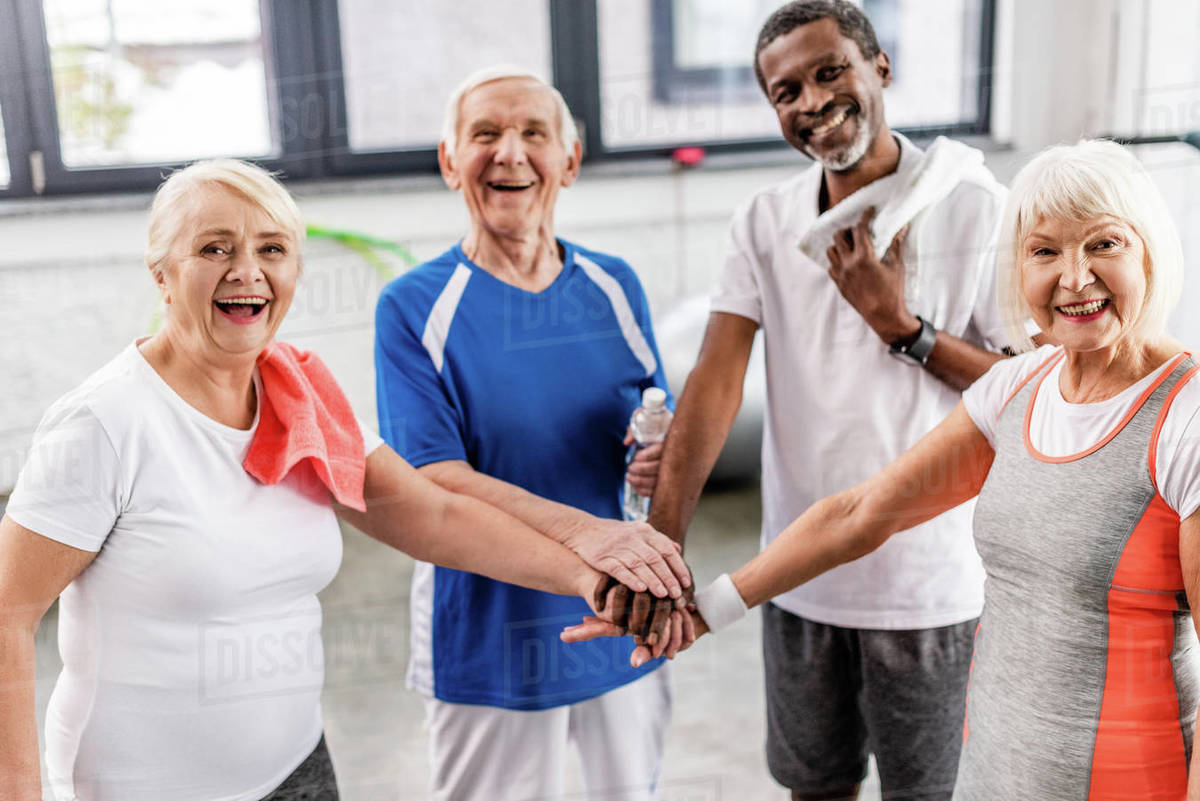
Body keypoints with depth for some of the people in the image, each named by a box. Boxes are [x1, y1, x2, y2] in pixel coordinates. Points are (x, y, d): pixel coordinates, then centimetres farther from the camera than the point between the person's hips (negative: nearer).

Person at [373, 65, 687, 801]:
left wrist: (667, 452, -14)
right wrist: (581, 532, -33)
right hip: (489, 634, -3)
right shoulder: (415, 307, -10)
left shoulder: (615, 286, 2)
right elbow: (434, 479, -19)